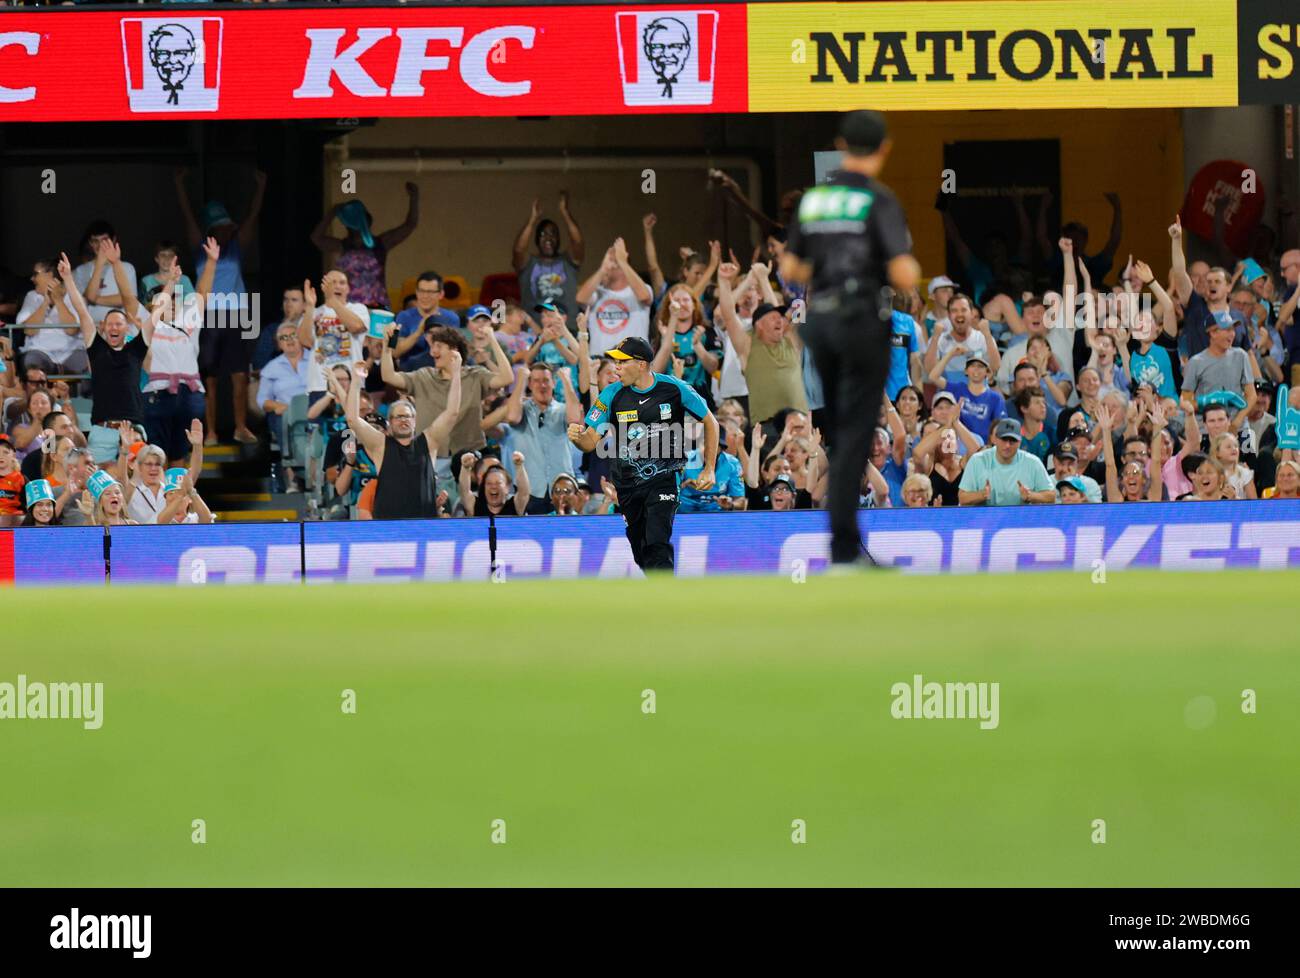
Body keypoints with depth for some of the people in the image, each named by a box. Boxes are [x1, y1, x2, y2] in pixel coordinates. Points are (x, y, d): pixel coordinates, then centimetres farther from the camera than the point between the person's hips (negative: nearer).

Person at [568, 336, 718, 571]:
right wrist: (577, 437, -28)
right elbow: (590, 441, -4)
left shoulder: (675, 389, -7)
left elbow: (710, 422, 6)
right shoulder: (613, 394, -2)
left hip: (663, 479, -3)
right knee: (641, 552, 9)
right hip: (627, 481, 3)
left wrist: (709, 470, 2)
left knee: (657, 545, -19)